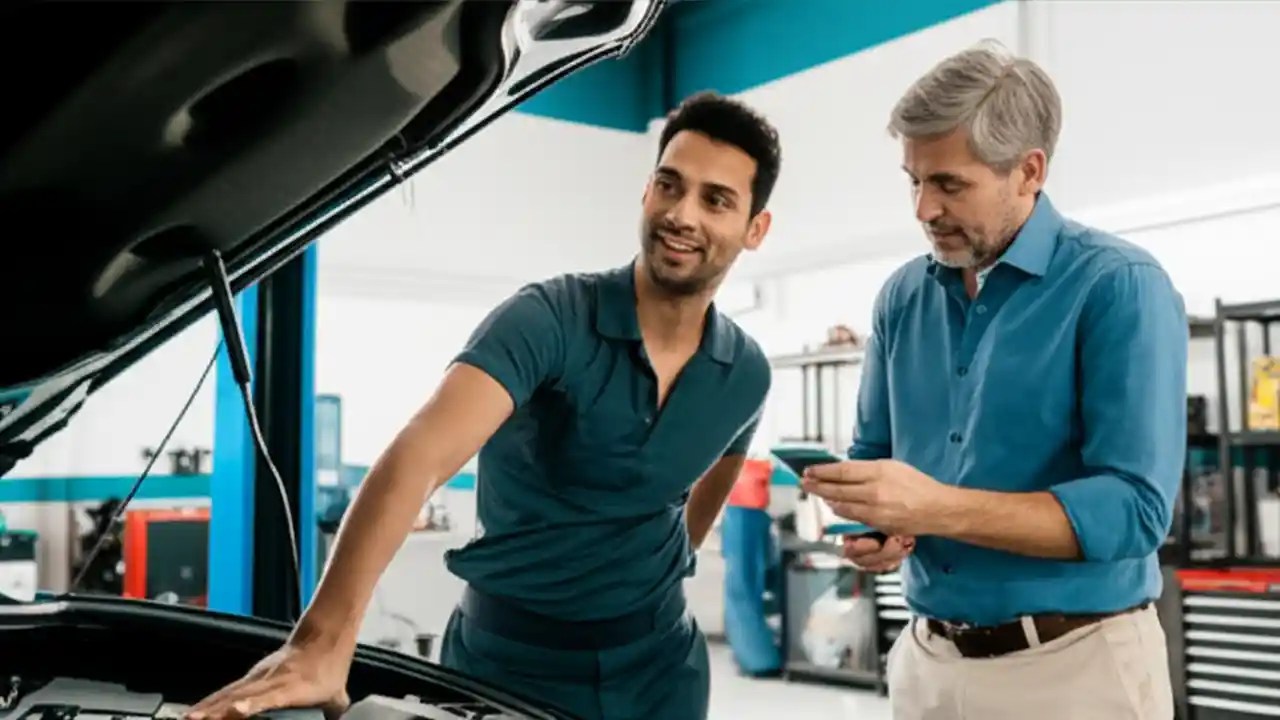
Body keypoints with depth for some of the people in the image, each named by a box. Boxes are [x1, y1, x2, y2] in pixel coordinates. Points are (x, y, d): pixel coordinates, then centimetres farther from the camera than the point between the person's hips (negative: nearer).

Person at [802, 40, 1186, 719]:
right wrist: (870, 523, -9)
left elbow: (1135, 507, -20)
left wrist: (937, 508, -28)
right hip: (926, 657, 5)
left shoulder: (1119, 286, -13)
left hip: (1075, 663, -5)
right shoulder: (903, 296, 4)